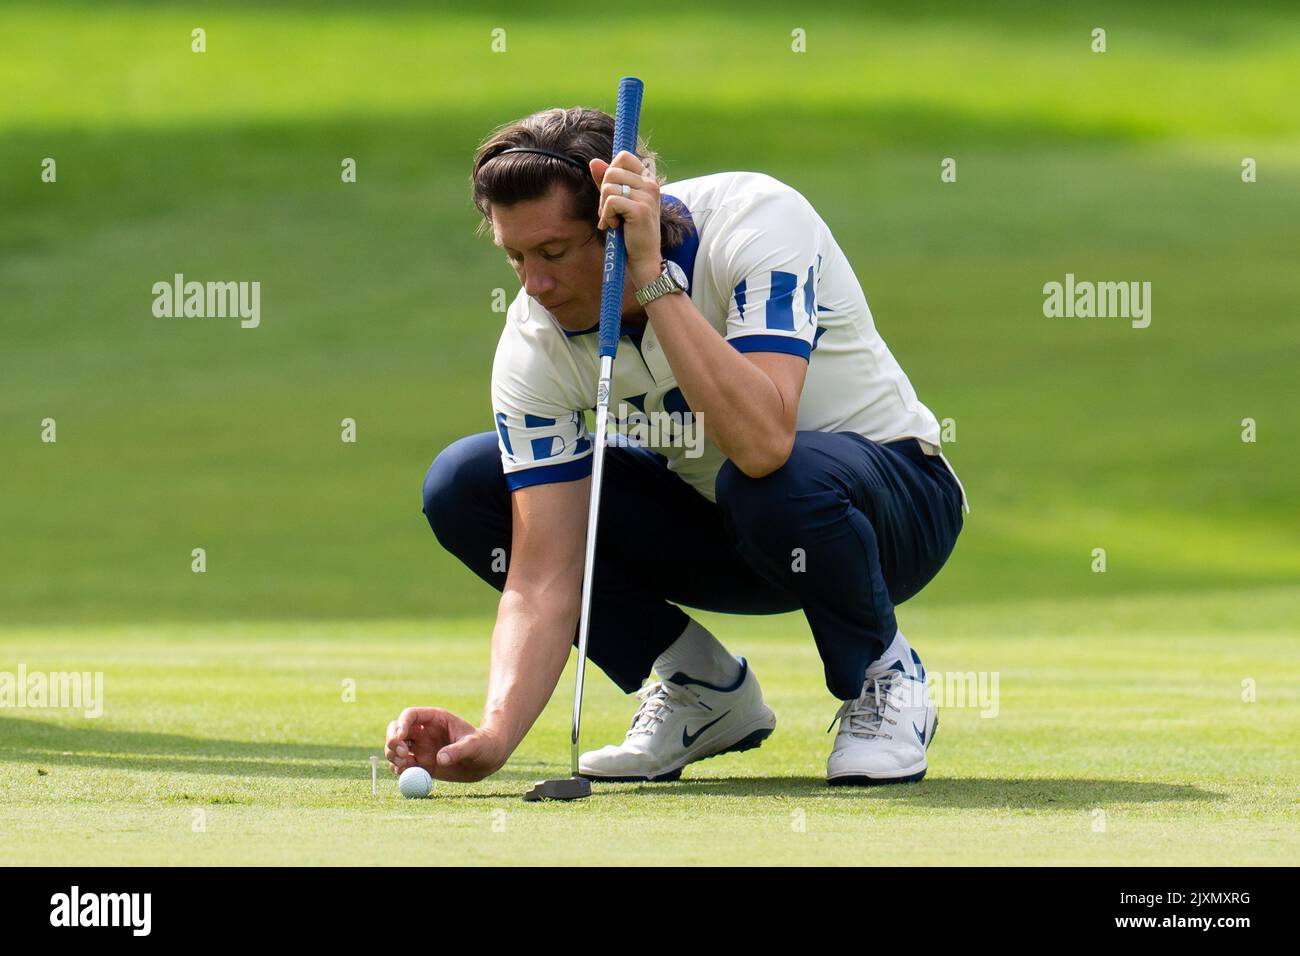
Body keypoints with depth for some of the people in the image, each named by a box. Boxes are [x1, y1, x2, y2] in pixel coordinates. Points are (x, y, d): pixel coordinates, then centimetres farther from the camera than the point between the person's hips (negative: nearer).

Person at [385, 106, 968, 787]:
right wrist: (495, 736, -36)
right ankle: (703, 687, 2)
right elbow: (544, 575, -21)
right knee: (462, 484, -13)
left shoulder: (761, 221, -30)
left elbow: (763, 444, -45)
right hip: (705, 519, 5)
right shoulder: (534, 340, -18)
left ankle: (884, 677, -8)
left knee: (774, 485, -40)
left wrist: (654, 277, -43)